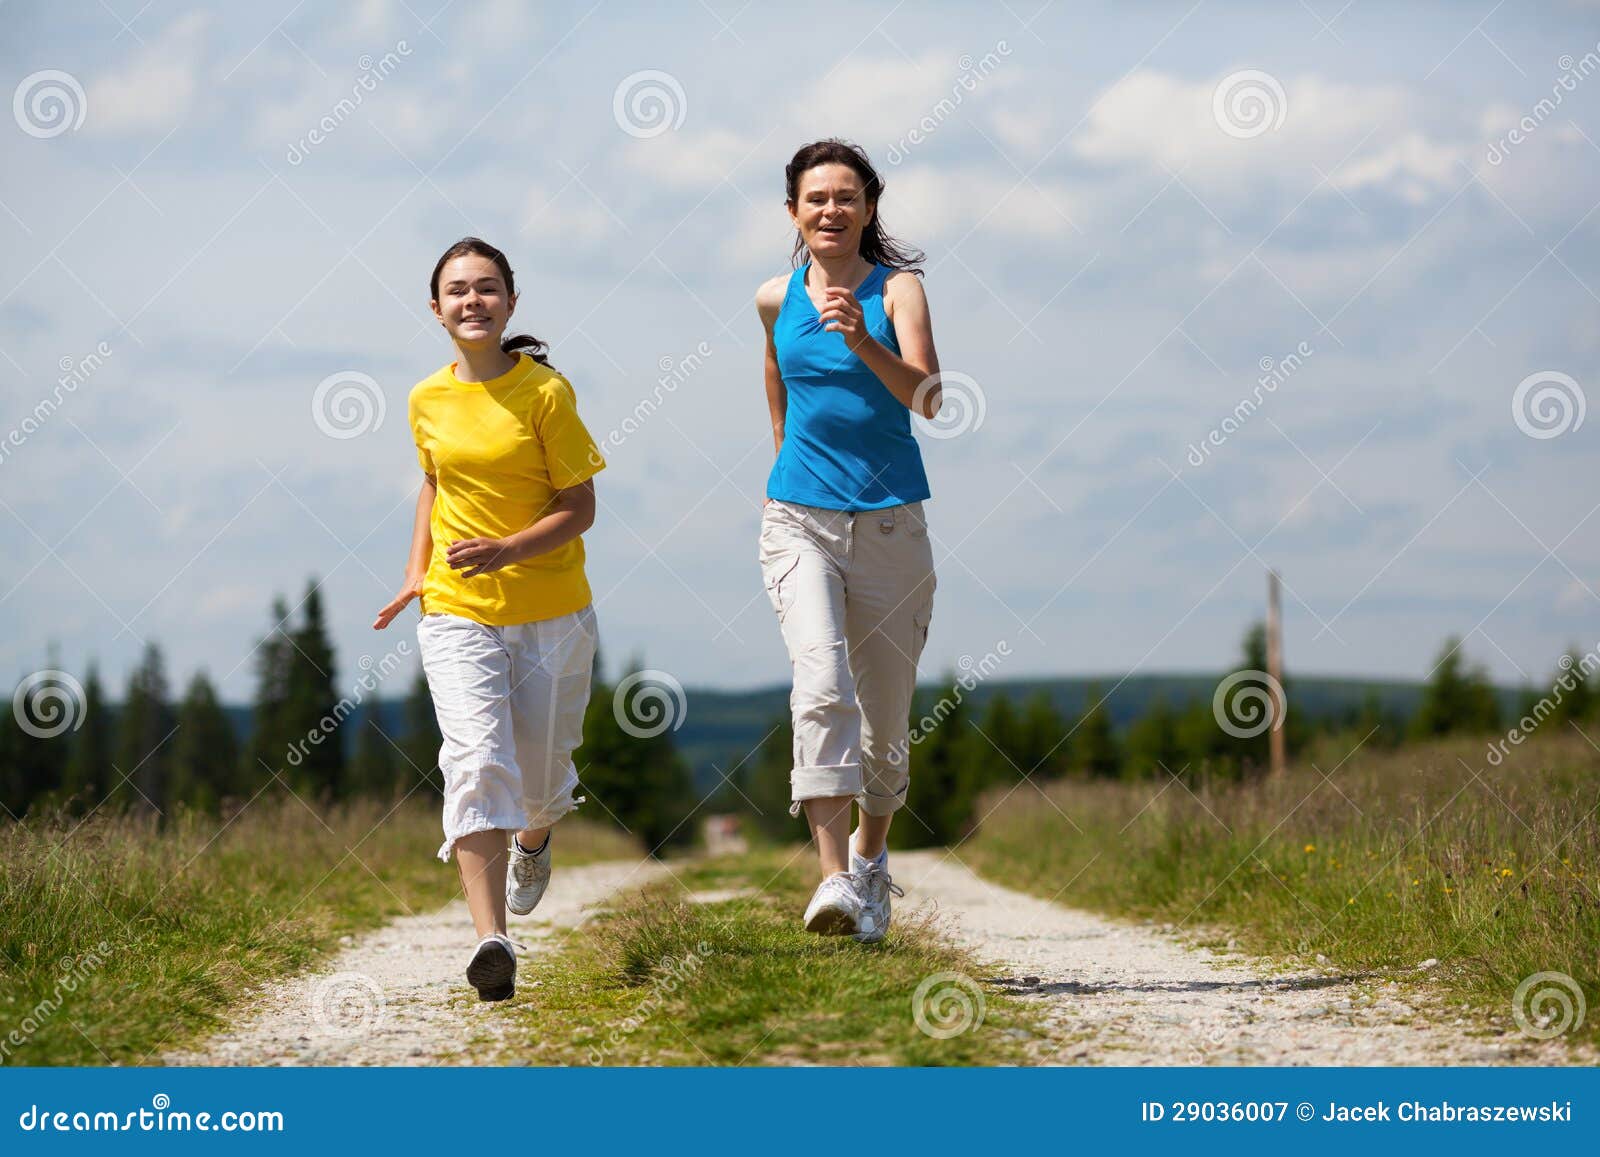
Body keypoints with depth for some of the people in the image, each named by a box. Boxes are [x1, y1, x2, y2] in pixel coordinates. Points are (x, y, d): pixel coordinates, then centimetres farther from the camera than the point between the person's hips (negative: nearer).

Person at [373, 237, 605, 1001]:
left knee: (540, 775, 10)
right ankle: (492, 941, -26)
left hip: (551, 613, -1)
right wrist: (417, 571, 11)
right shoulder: (427, 401, 5)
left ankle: (534, 839, 50)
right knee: (477, 762, -17)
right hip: (457, 614, 1)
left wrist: (507, 551, -23)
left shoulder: (545, 392, -8)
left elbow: (579, 508, -7)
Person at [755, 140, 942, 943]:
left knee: (886, 718, 8)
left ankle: (870, 854, 37)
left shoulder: (897, 290, -4)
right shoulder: (777, 300, 6)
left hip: (889, 522, 0)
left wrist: (861, 341, -32)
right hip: (799, 516, 1)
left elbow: (926, 397, -18)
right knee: (822, 684, -23)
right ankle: (833, 878, -31)